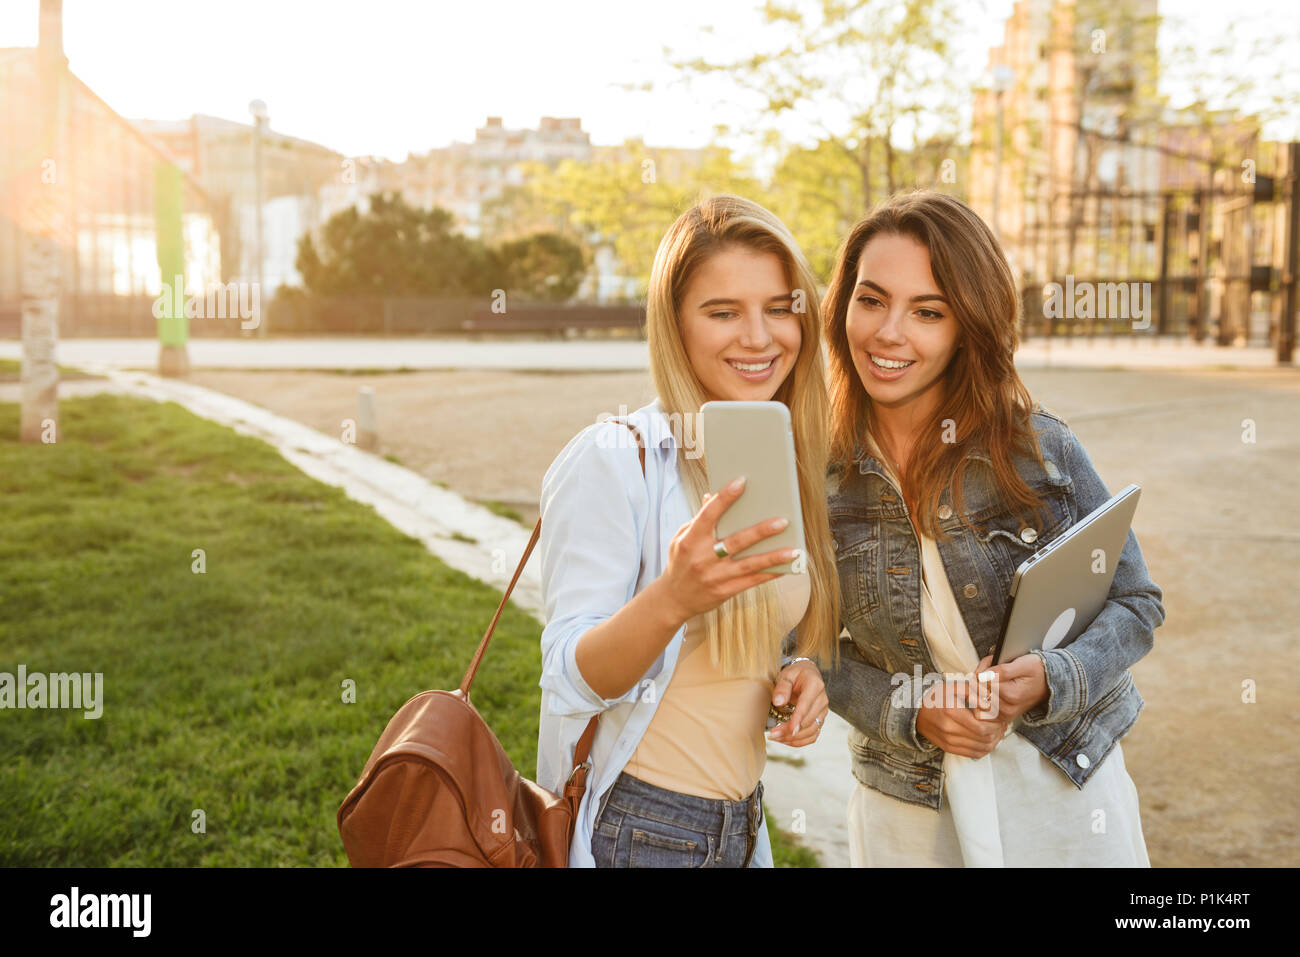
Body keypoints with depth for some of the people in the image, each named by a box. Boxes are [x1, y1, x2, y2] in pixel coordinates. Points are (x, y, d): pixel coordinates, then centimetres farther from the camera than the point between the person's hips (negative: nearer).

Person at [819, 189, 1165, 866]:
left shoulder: (1040, 448, -13)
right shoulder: (815, 478, -10)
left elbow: (1136, 604, -3)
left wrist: (1050, 679, -21)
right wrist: (911, 711, -16)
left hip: (1066, 791, 0)